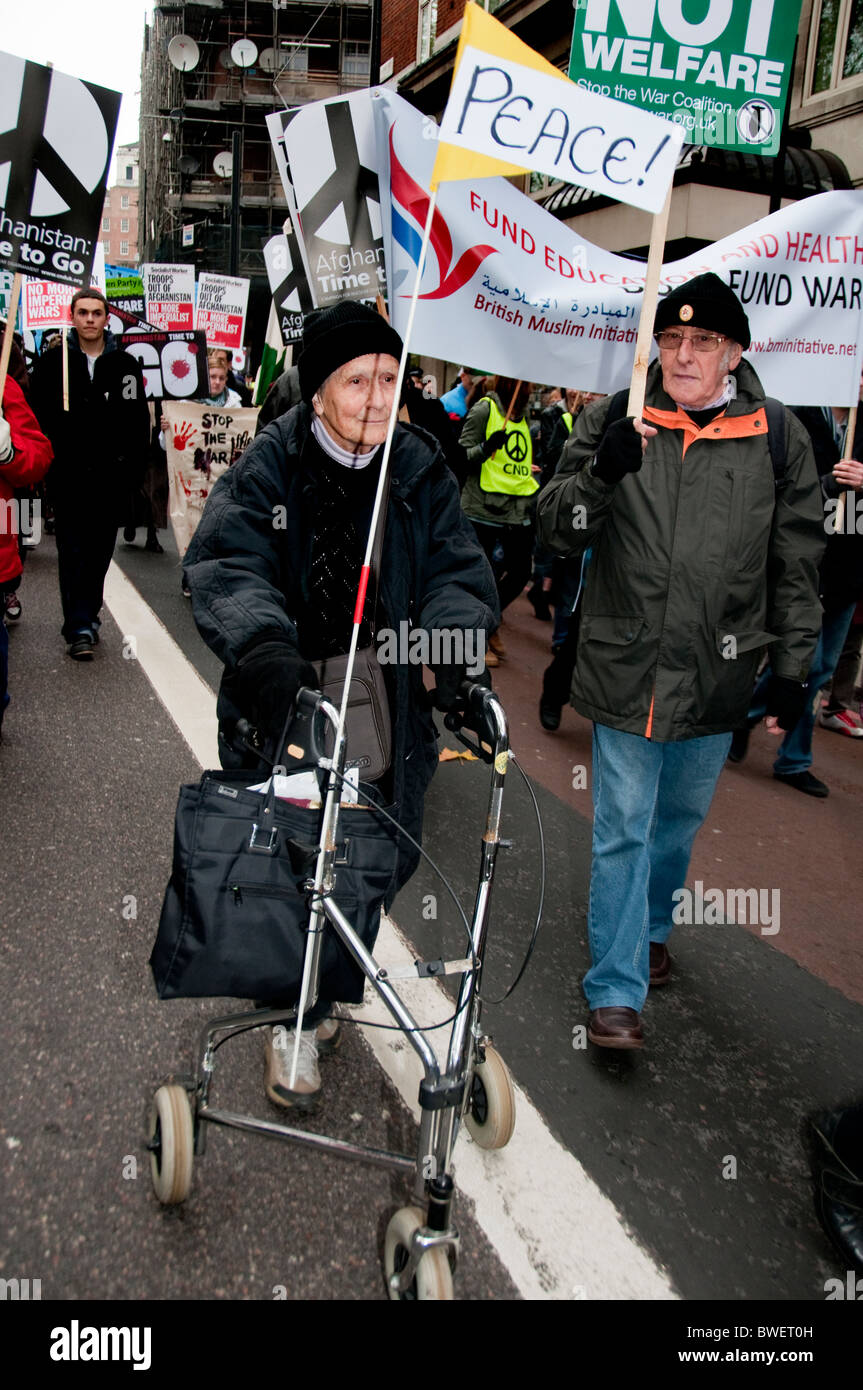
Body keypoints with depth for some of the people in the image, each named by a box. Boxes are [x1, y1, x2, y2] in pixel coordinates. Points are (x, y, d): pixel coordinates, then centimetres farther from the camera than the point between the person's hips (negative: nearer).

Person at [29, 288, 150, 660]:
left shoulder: (125, 364, 6)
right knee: (73, 551, -4)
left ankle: (86, 617, 23)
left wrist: (133, 469, 0)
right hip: (67, 476, -2)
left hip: (110, 476, 2)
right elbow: (38, 417, 3)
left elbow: (139, 422, 6)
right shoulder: (52, 362, 3)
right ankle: (80, 628, -6)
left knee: (100, 551, 9)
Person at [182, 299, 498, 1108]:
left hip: (384, 714, 3)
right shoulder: (268, 470, -7)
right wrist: (262, 647, -38)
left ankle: (315, 993, 37)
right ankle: (295, 1017, 26)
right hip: (285, 707, -3)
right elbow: (227, 567, -18)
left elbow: (456, 570, -3)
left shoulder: (421, 471, 3)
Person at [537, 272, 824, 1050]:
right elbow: (558, 533, -5)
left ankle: (652, 928, 44)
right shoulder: (612, 421, -2)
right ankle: (616, 992, 12)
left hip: (717, 676, 2)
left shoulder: (778, 438, 0)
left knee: (682, 817, 19)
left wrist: (793, 669, 6)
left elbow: (798, 566, 6)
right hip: (625, 669, -2)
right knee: (623, 831, 1)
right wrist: (600, 472, -25)